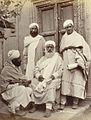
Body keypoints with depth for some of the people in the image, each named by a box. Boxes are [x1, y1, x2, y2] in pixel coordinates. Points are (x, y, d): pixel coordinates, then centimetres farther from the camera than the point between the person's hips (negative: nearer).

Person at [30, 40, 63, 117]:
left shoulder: (57, 58, 10)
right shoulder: (42, 59, 21)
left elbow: (60, 70, 0)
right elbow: (36, 69, 13)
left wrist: (53, 76, -19)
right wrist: (38, 76, -8)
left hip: (53, 79, -4)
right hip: (41, 79, 4)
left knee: (51, 86, -35)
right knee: (33, 84, -22)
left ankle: (48, 108, -37)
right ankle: (34, 105, -13)